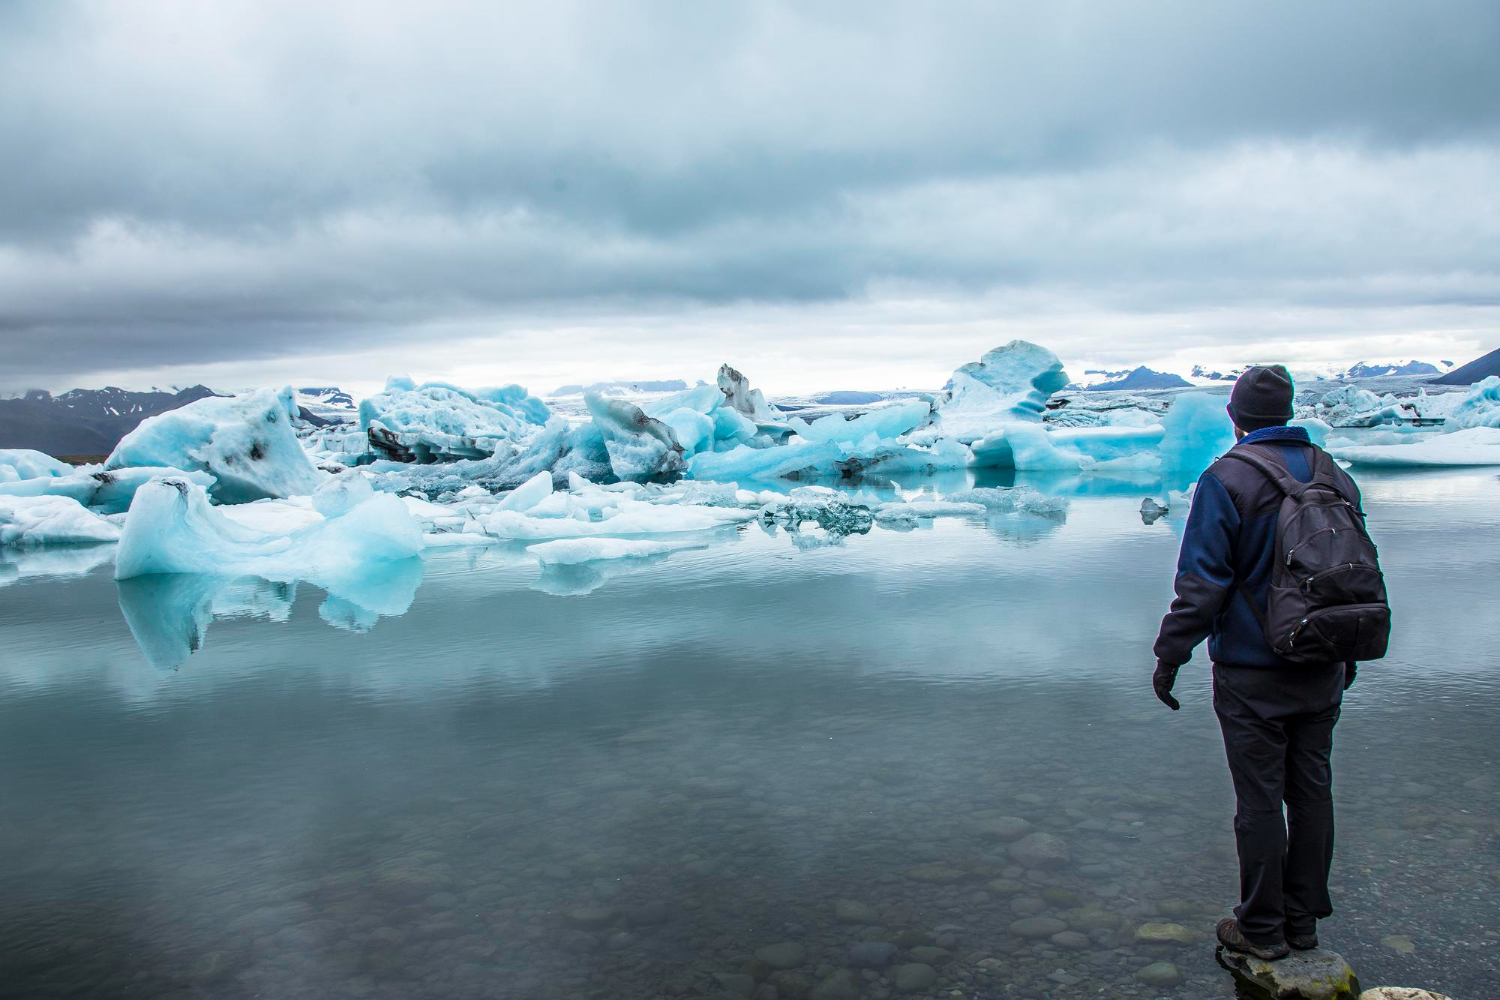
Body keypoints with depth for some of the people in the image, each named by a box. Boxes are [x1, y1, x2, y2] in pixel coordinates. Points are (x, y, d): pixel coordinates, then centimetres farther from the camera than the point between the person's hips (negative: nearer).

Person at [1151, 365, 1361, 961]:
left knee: (1260, 799, 2)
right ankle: (1303, 919, 26)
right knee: (1312, 790, 14)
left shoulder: (1227, 480, -13)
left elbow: (1201, 583, -16)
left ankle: (1261, 929, 13)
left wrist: (1169, 655, -7)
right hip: (1322, 673, 6)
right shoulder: (1336, 477, 8)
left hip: (1252, 674, -6)